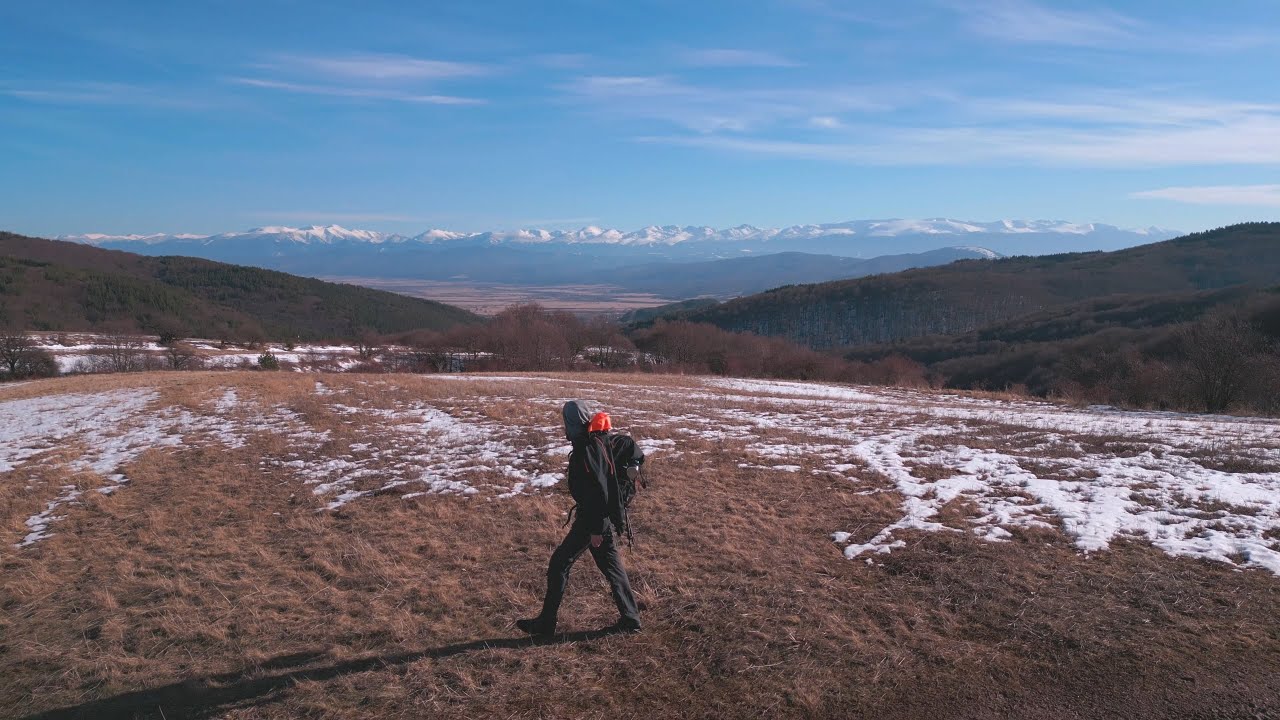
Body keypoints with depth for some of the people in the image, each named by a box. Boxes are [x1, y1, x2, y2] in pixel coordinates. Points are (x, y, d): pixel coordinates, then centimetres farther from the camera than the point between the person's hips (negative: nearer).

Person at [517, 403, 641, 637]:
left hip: (593, 520, -10)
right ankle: (630, 620, 21)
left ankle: (546, 623, 11)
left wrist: (596, 529, -22)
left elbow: (598, 491, -25)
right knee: (611, 567, 14)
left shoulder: (588, 450, -22)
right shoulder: (594, 443, 9)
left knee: (559, 564, 1)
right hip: (598, 518, 10)